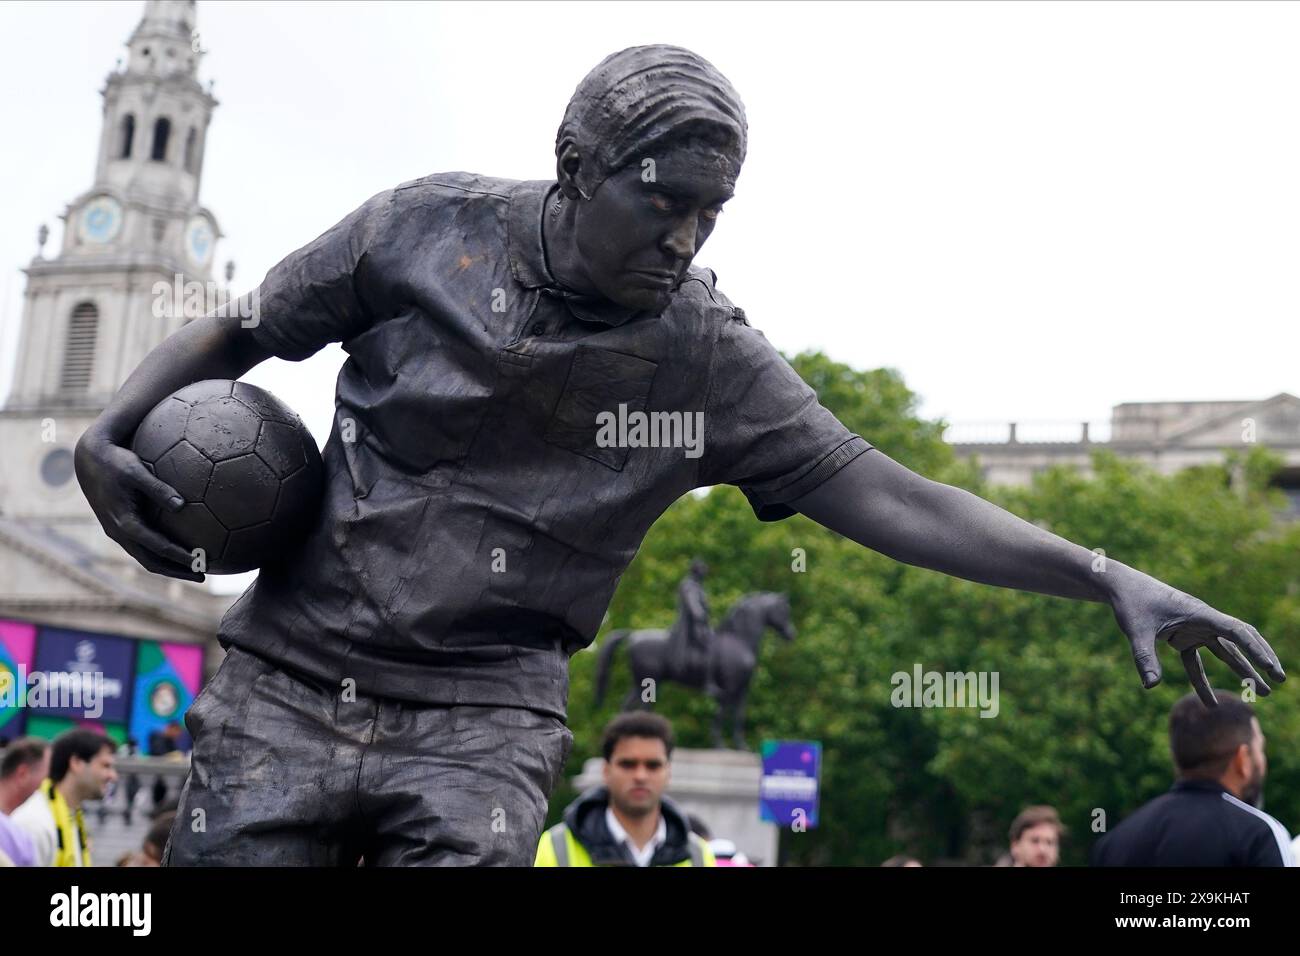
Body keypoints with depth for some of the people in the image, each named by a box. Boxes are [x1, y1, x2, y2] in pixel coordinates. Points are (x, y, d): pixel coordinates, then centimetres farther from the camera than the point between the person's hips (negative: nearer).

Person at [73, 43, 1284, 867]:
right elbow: (239, 332, 8)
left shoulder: (709, 358, -5)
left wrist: (1105, 577, -14)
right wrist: (108, 433, -8)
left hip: (480, 724, -1)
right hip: (286, 686, 1)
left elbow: (881, 493, -7)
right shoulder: (430, 226, -4)